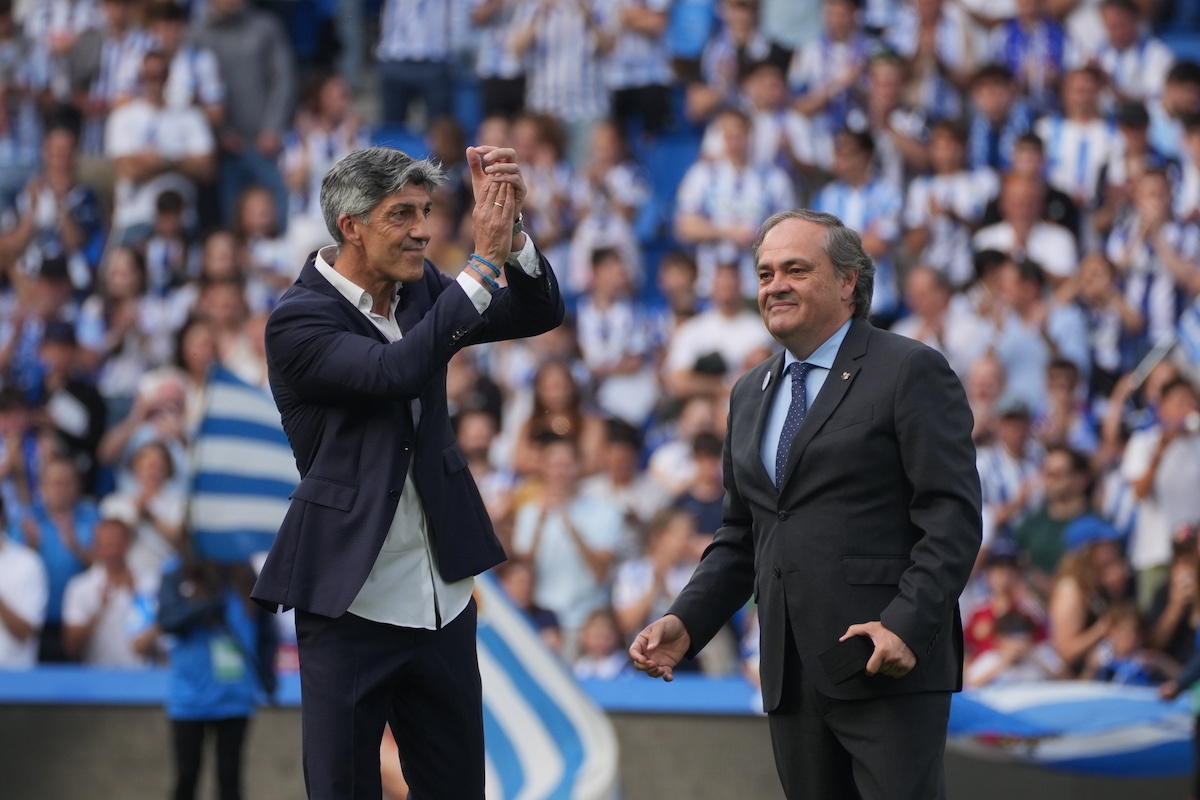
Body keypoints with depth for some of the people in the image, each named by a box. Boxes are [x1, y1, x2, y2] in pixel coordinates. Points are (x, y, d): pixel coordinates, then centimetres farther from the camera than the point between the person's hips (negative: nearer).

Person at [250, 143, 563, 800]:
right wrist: (483, 260, -27)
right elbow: (395, 371, -29)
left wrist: (509, 231, -17)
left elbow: (538, 315, 3)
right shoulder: (298, 320, -13)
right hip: (351, 602, -6)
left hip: (441, 596, 6)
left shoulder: (421, 289, 6)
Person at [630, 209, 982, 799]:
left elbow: (952, 517, -10)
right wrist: (686, 622, 8)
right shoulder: (750, 395, 19)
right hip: (793, 677, 7)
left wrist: (908, 624, -22)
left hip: (890, 663, -7)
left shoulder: (910, 373, -3)